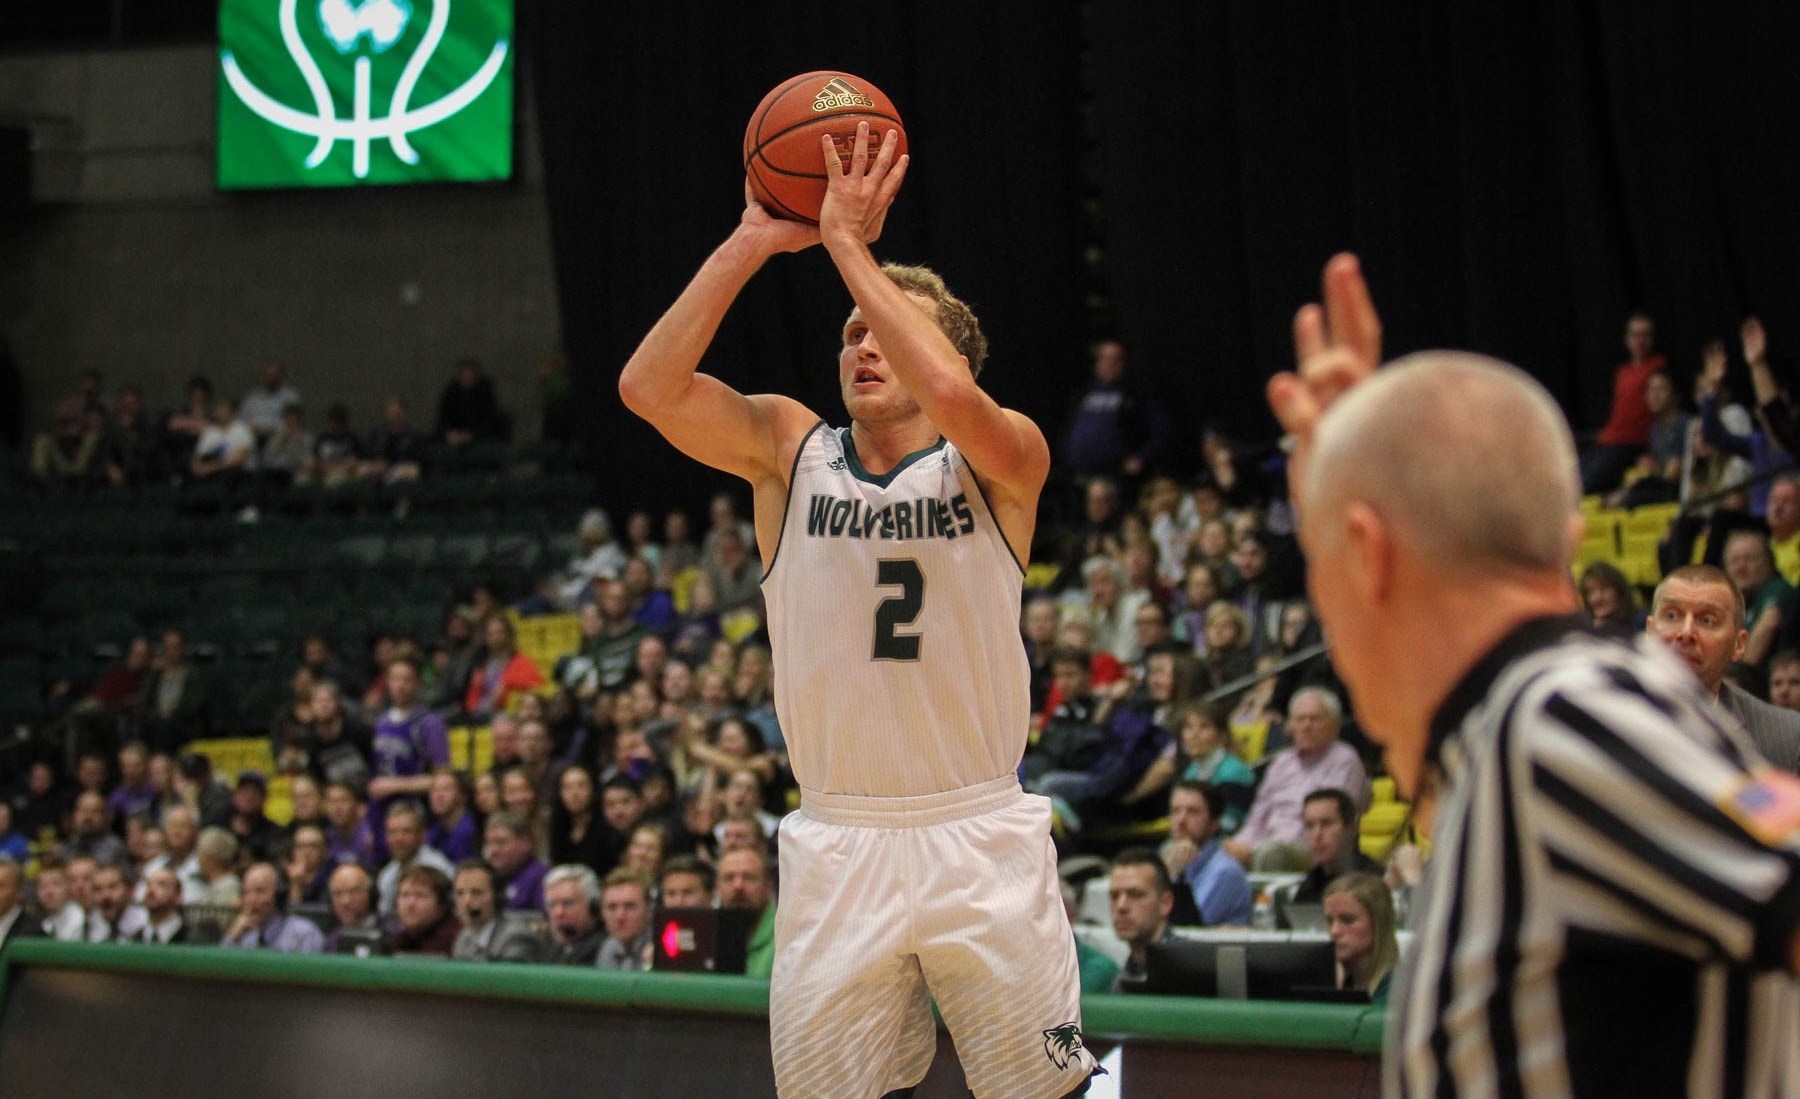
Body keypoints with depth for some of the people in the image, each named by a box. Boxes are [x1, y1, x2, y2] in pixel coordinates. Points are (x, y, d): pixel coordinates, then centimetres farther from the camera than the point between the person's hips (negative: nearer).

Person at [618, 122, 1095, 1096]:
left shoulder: (1000, 461, -1)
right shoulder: (789, 451, 7)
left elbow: (950, 394, -24)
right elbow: (649, 387, -8)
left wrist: (846, 243, -17)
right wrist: (753, 243, -11)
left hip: (980, 838, -2)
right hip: (838, 846, 2)